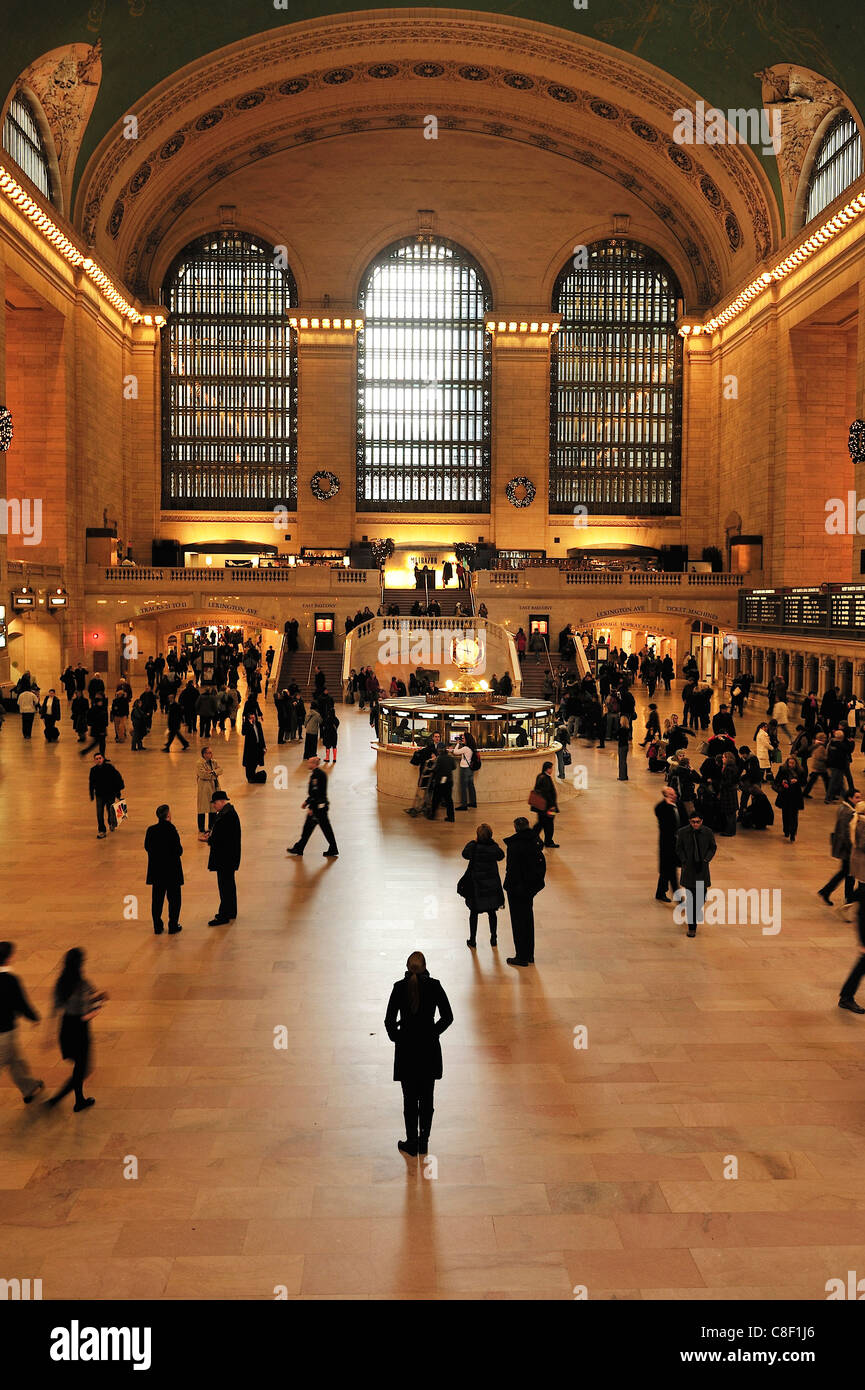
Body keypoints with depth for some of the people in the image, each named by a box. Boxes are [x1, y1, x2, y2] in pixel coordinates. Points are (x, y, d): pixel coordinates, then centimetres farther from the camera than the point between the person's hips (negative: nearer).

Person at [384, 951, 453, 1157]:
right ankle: (424, 1142, 21)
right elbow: (448, 1017, -5)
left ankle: (412, 1144, 18)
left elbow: (389, 1021, -10)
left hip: (406, 1049, -1)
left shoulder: (399, 987, -10)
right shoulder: (434, 986, -8)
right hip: (429, 1048, 1)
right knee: (427, 1097, 14)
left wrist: (396, 1037, 7)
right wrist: (433, 1032, 8)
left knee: (410, 1099, 10)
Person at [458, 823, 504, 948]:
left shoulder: (474, 848, -18)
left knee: (474, 913, 11)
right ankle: (493, 939, 26)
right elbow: (501, 856, 8)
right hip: (492, 885, 2)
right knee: (491, 912, 16)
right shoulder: (494, 847, -13)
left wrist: (473, 841, 9)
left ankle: (473, 941, 17)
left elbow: (465, 854, 2)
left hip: (476, 886, -2)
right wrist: (492, 842, 7)